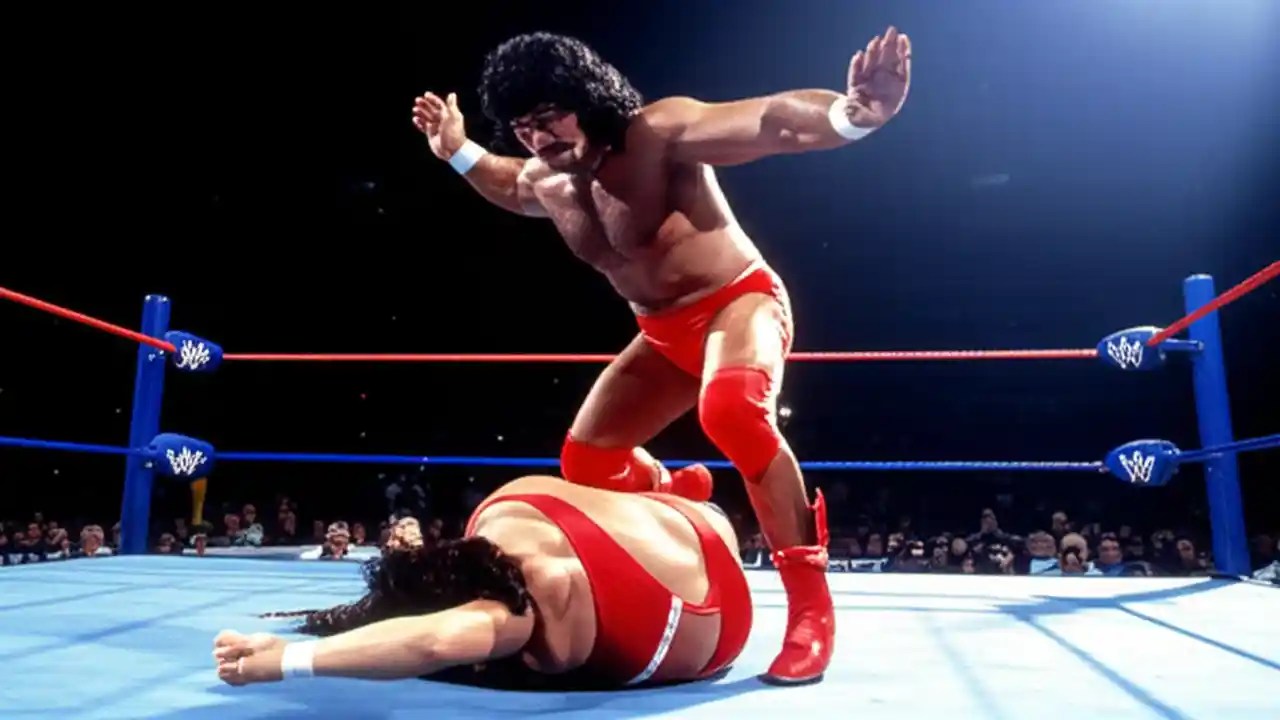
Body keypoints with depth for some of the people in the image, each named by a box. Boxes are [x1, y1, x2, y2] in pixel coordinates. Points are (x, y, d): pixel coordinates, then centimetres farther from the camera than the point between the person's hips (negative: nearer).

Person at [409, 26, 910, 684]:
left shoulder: (657, 133, -26)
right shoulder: (545, 181, -3)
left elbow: (773, 122, -41)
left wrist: (851, 114, -60)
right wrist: (457, 152, 14)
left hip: (739, 301, -7)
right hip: (665, 334, 7)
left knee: (731, 409, -40)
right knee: (585, 462, 6)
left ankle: (810, 597, -29)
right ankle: (674, 492, 38)